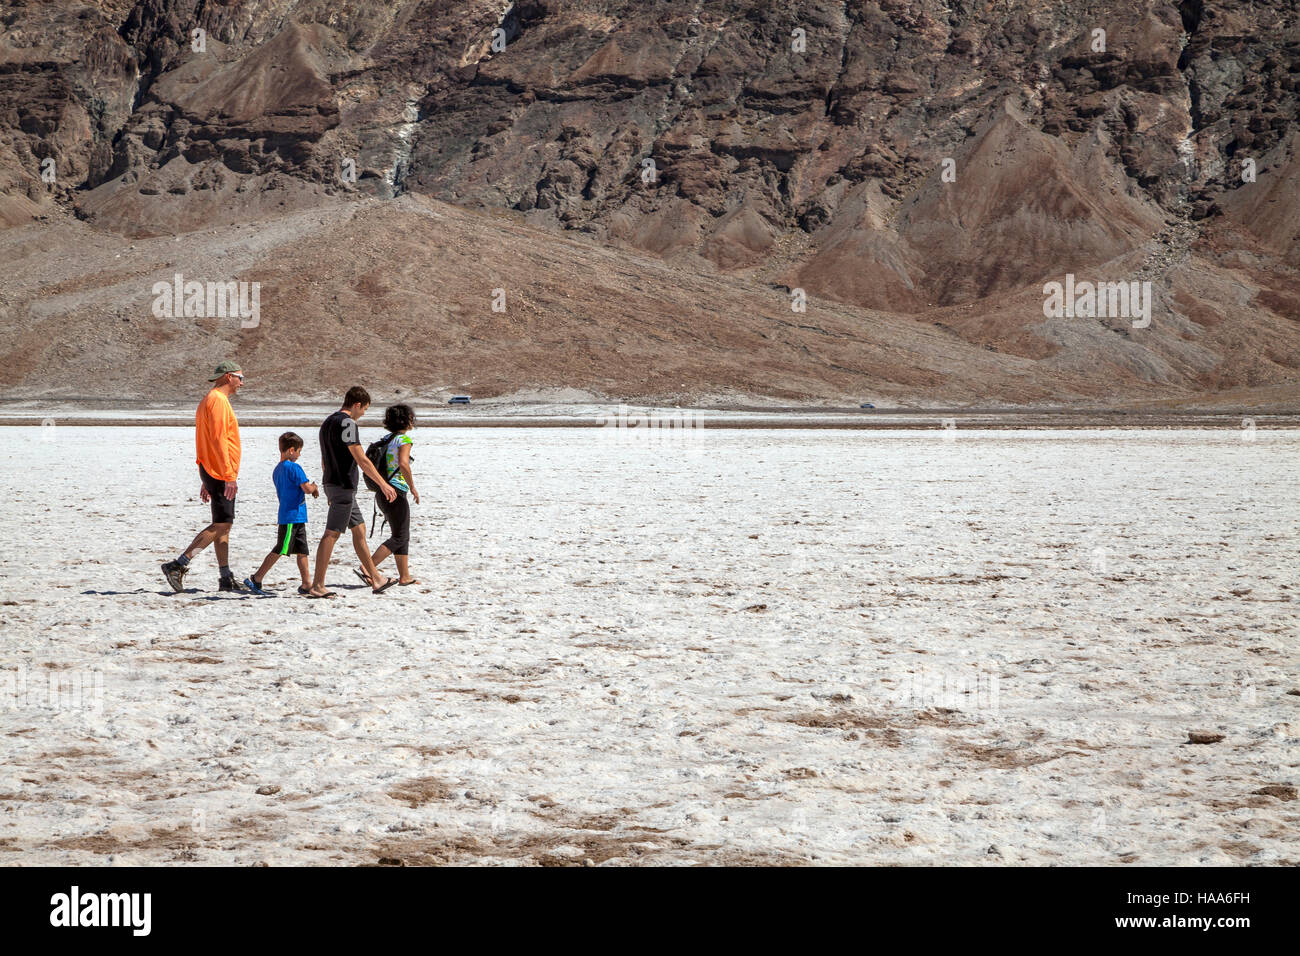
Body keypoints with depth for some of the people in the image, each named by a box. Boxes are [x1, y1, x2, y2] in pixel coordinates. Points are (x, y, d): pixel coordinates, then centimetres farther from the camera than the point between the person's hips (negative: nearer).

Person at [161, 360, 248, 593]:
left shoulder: (209, 401, 20)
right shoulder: (218, 401, -13)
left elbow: (204, 443, 22)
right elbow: (218, 441, -21)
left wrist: (205, 481, 24)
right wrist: (229, 476, -23)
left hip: (211, 473, 11)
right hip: (221, 473, -11)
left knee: (223, 525, 10)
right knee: (221, 525, -11)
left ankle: (226, 578, 10)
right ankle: (179, 565, -14)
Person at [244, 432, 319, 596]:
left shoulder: (277, 470, 14)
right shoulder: (294, 468, -15)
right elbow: (307, 489, -20)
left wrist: (310, 490, 14)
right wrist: (314, 486, 3)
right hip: (292, 516, -9)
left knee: (302, 551, 11)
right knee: (279, 550, -6)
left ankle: (306, 584, 12)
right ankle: (256, 580, -4)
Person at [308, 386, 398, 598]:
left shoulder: (328, 422, 16)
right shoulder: (347, 423, -14)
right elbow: (361, 459, -18)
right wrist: (383, 484, -15)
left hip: (332, 484, 10)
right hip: (344, 486, -10)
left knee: (359, 529, 14)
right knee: (331, 533, -8)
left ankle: (375, 579, 18)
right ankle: (317, 585, -8)